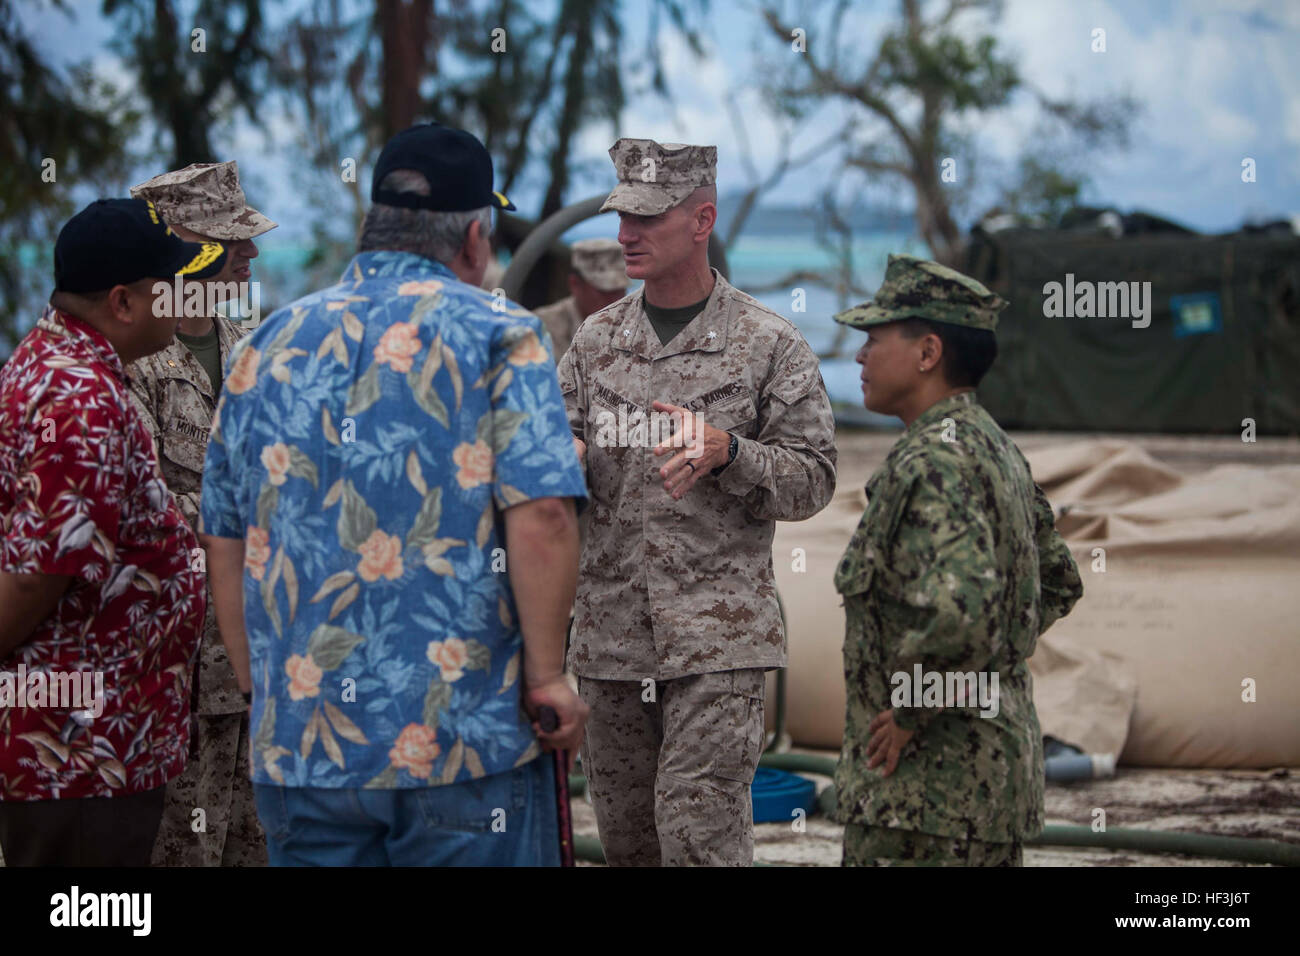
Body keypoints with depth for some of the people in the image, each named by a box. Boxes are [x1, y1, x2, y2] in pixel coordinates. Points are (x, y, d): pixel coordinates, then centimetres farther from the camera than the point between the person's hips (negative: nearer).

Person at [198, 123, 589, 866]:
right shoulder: (498, 337, -4)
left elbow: (227, 546, 15)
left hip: (297, 748, 4)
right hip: (467, 748, -4)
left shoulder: (267, 350, 12)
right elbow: (542, 516, -16)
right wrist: (547, 676, -8)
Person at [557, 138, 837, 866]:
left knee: (701, 832, -13)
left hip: (719, 638, -5)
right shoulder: (596, 342, 12)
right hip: (610, 634, 5)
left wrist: (726, 451, -20)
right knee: (626, 836, 10)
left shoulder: (769, 346, 0)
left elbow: (811, 480, -1)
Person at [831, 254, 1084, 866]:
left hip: (925, 790, -10)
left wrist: (909, 714, -20)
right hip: (997, 767, 10)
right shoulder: (995, 448, 13)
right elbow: (1059, 583, 26)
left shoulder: (934, 463, -19)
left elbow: (959, 609, -34)